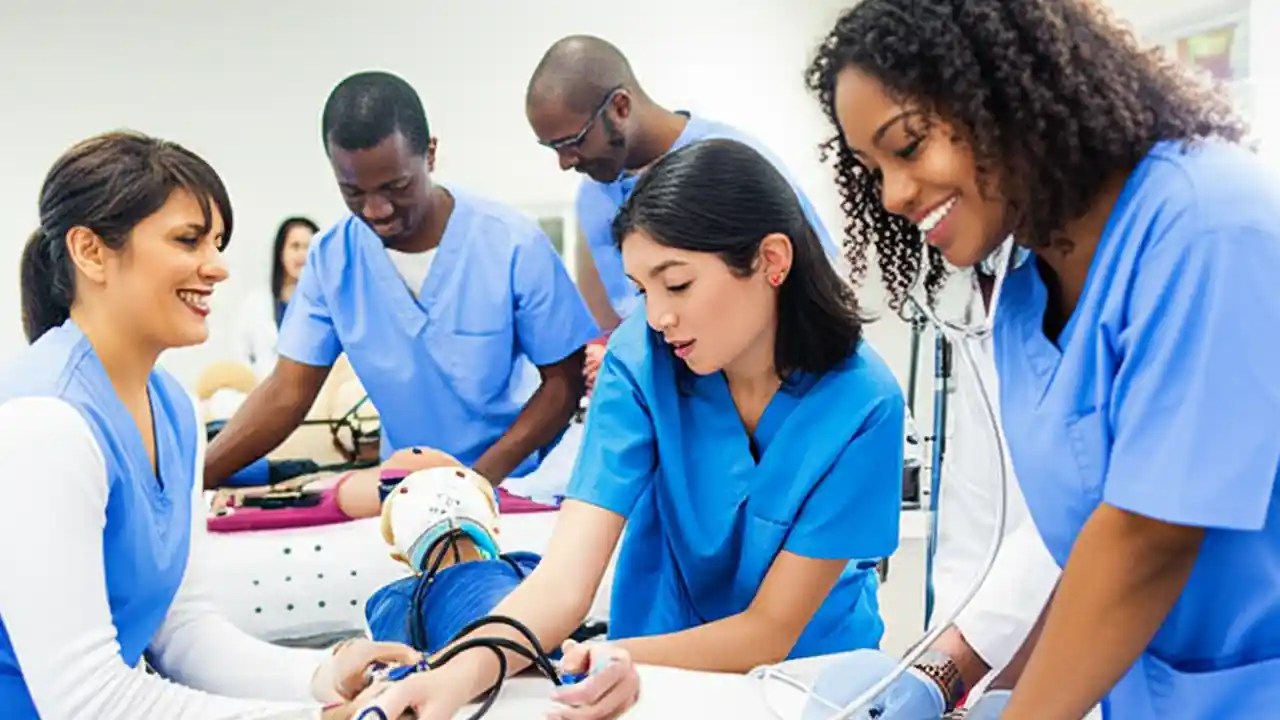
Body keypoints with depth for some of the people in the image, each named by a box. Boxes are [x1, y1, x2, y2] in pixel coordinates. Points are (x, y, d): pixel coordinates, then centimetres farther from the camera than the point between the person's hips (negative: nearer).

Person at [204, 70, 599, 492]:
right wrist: (190, 479, -21)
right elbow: (287, 393, -6)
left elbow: (563, 381, -8)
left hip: (517, 485, -2)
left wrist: (484, 475, -22)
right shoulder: (331, 258, -8)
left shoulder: (512, 244, -16)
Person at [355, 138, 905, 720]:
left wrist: (622, 660, -31)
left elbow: (770, 630, -15)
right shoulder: (642, 359, -16)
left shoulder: (861, 403, -20)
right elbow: (564, 580, -22)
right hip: (652, 670, 1)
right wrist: (462, 672, -41)